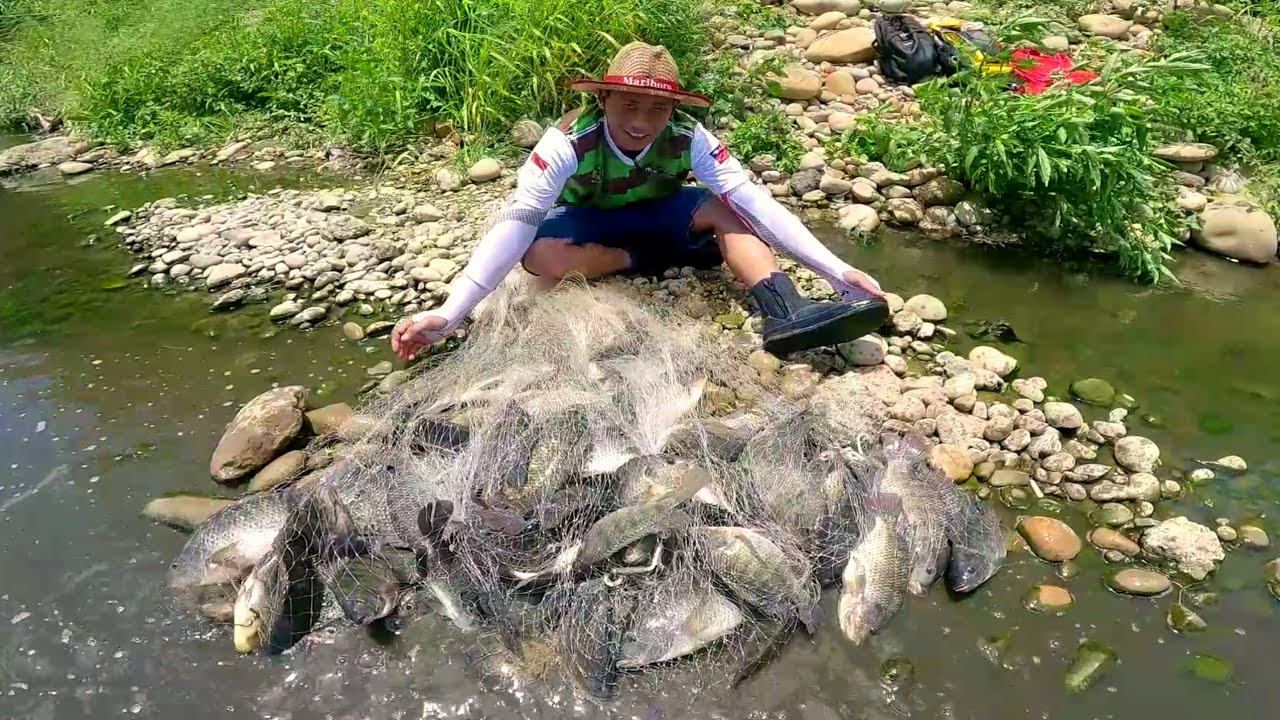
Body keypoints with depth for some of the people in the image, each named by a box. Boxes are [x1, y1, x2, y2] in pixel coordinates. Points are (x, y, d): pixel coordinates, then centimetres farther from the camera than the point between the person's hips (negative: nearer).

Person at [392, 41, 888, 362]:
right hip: (586, 221, -1)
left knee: (728, 209, -27)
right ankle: (657, 259, -17)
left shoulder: (689, 138, -26)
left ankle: (786, 314, -41)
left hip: (655, 214, 2)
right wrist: (449, 314, -49)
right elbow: (517, 221, -39)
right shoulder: (569, 142, -33)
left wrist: (836, 269, -43)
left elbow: (754, 201, -33)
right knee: (539, 254, -36)